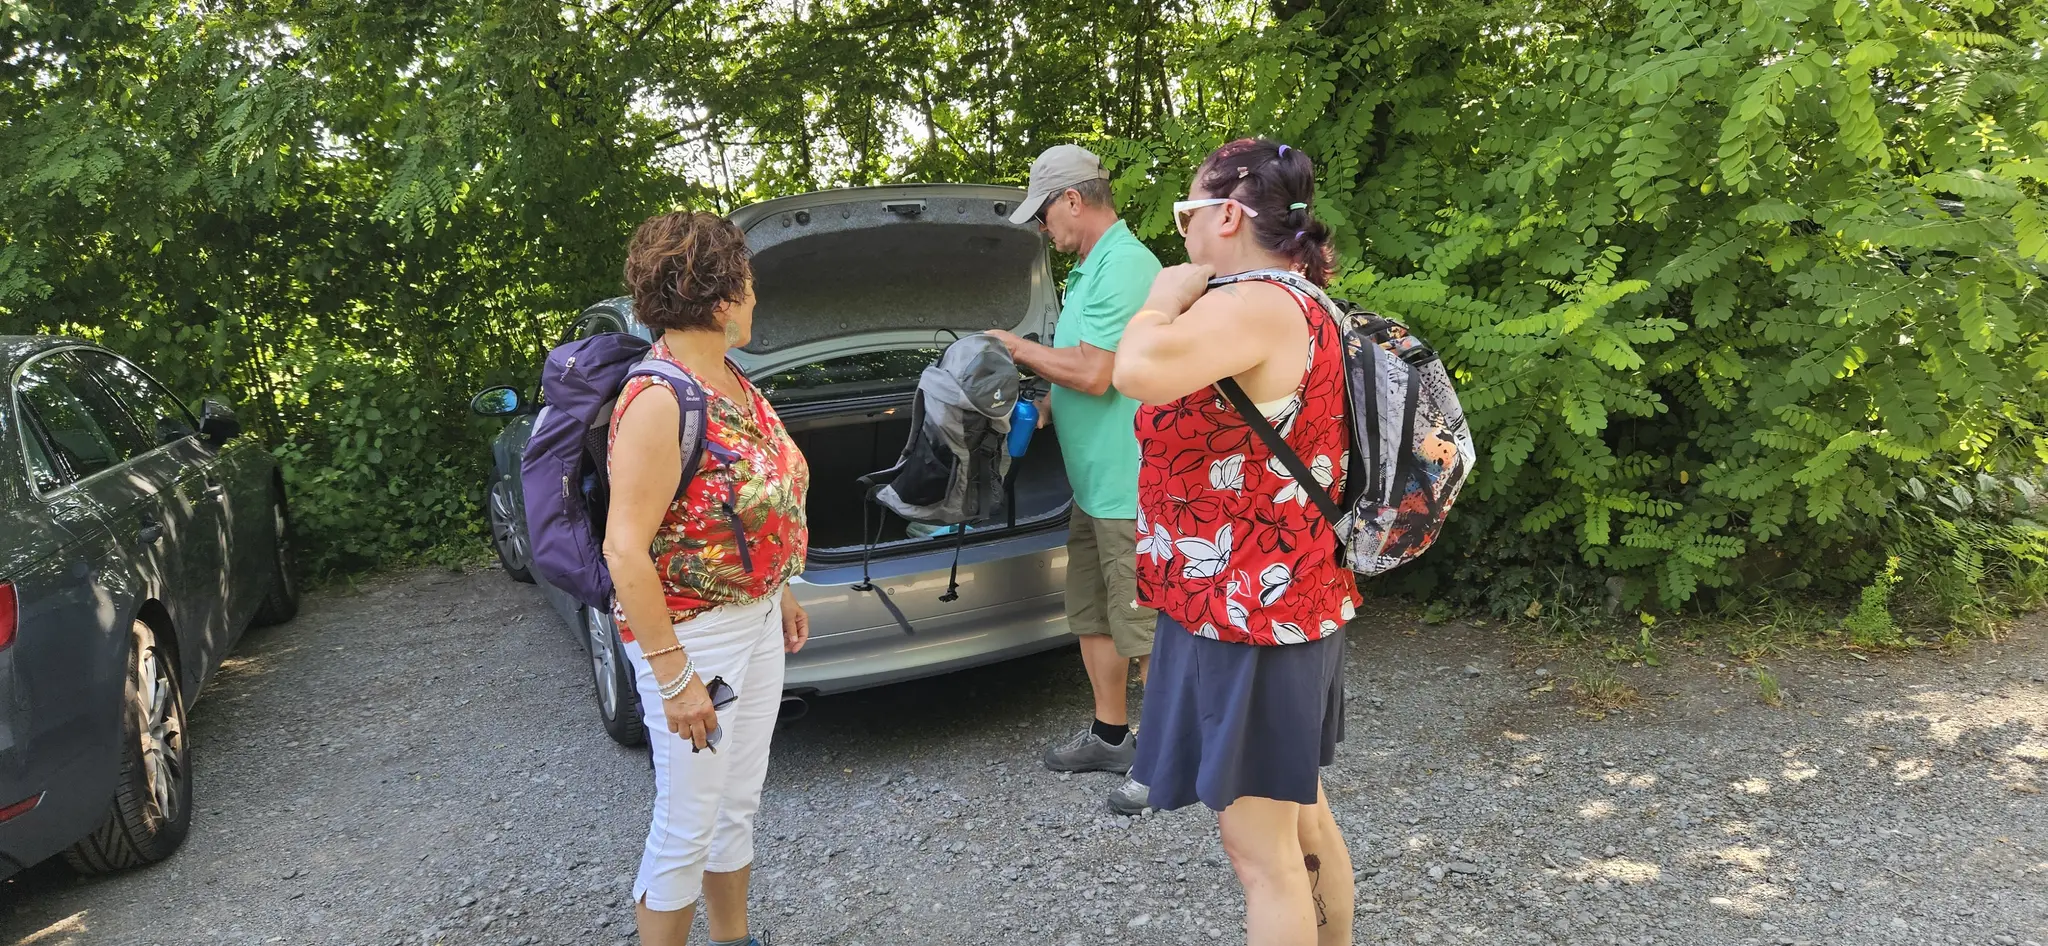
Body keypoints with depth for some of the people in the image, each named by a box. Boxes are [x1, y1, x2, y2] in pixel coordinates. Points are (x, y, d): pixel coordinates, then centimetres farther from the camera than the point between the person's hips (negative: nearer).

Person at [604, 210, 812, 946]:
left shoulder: (732, 383, 5)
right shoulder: (658, 399, -22)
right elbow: (623, 550, -24)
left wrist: (780, 593, 19)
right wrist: (674, 676, -24)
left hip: (756, 620, 9)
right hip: (693, 634, -8)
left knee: (740, 804, 21)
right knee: (688, 824, 5)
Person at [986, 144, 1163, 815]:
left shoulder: (1126, 267, -18)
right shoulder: (1092, 268, 16)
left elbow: (1093, 374, -24)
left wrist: (1020, 349, -10)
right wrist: (1045, 403, 11)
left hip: (1132, 487, -11)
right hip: (1096, 483, 11)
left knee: (1144, 623, -2)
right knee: (1091, 614, 18)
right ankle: (1110, 737, 32)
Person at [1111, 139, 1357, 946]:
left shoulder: (1254, 307, -21)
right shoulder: (1301, 308, 12)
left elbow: (1136, 371, -38)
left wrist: (1163, 300, -21)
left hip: (1247, 613, -11)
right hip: (1293, 600, 11)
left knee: (1261, 855, 0)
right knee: (1304, 824, 22)